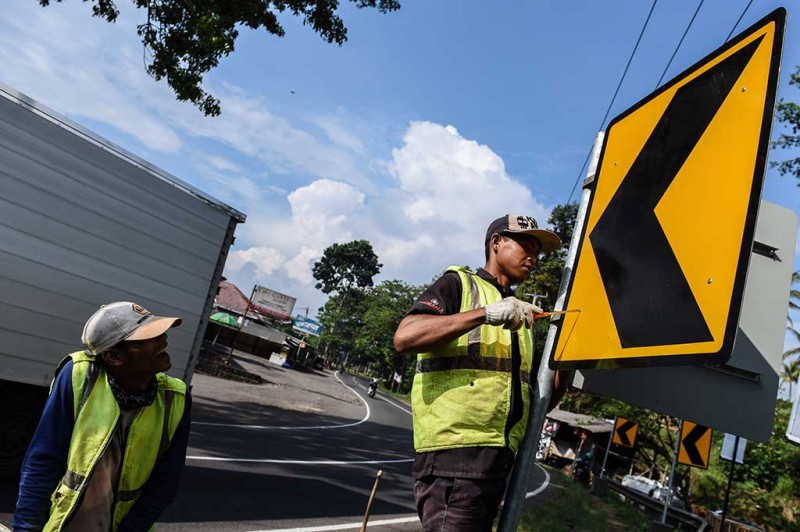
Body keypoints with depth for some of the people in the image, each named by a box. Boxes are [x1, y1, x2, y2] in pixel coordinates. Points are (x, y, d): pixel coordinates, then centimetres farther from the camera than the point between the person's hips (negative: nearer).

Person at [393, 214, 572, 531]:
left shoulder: (520, 316, 23)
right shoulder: (459, 284, 3)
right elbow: (404, 337, -16)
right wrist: (486, 313, -19)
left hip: (501, 458, 8)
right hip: (454, 450, -7)